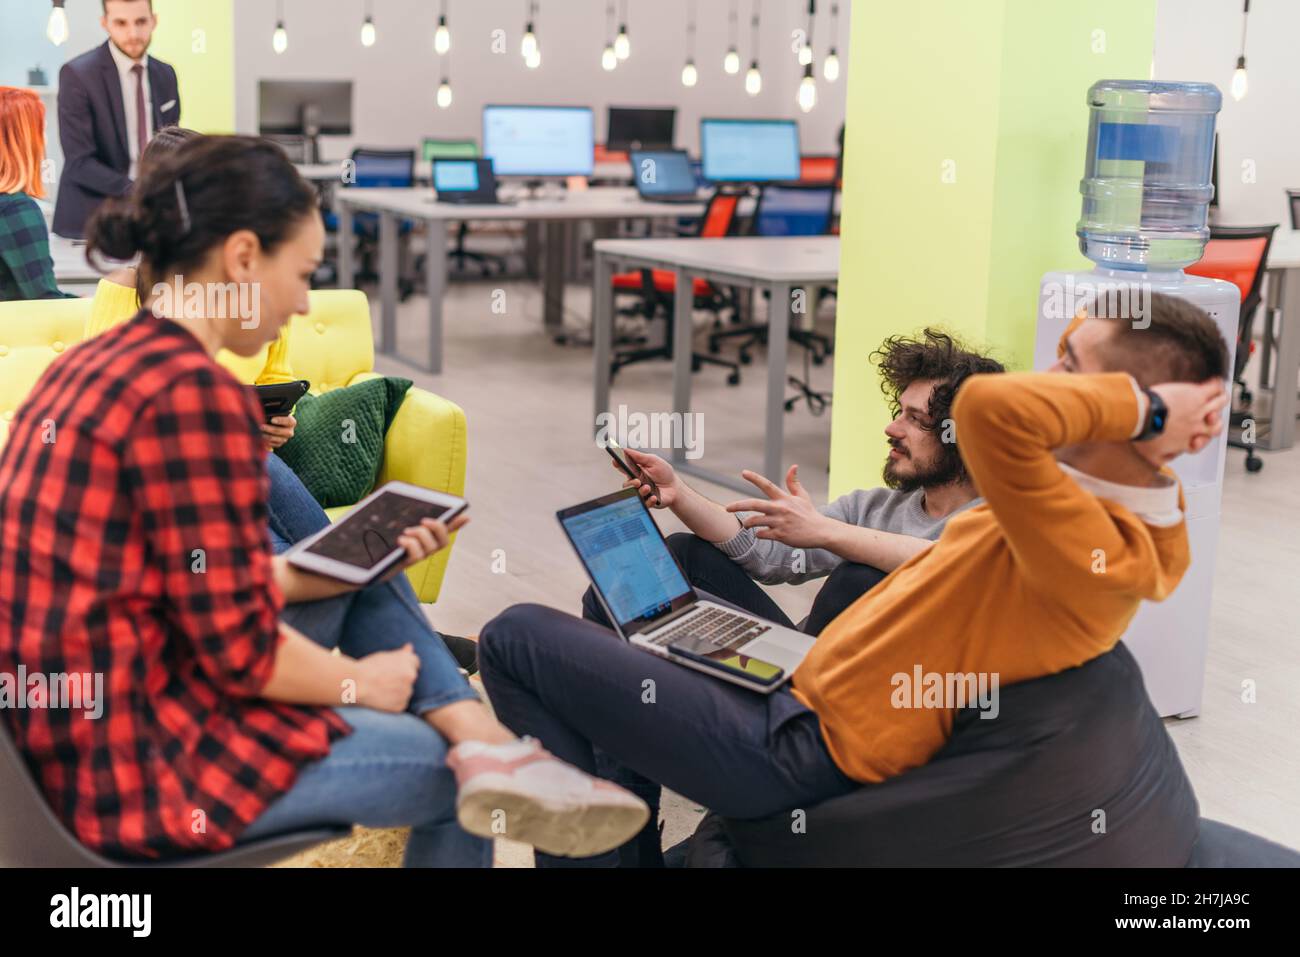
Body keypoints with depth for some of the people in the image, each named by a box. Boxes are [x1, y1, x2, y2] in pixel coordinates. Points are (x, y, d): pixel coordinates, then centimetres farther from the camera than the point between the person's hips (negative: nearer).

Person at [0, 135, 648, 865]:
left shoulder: (101, 360, 9)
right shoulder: (192, 392, -22)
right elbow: (238, 647, -20)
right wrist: (358, 682, -2)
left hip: (76, 726, 9)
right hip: (133, 761, -9)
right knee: (457, 774, 8)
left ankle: (481, 740, -2)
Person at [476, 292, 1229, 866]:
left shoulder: (1089, 550, -30)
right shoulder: (1145, 524, -1)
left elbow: (990, 406, -46)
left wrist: (1146, 409, -33)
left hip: (800, 751, -10)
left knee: (515, 639, -7)